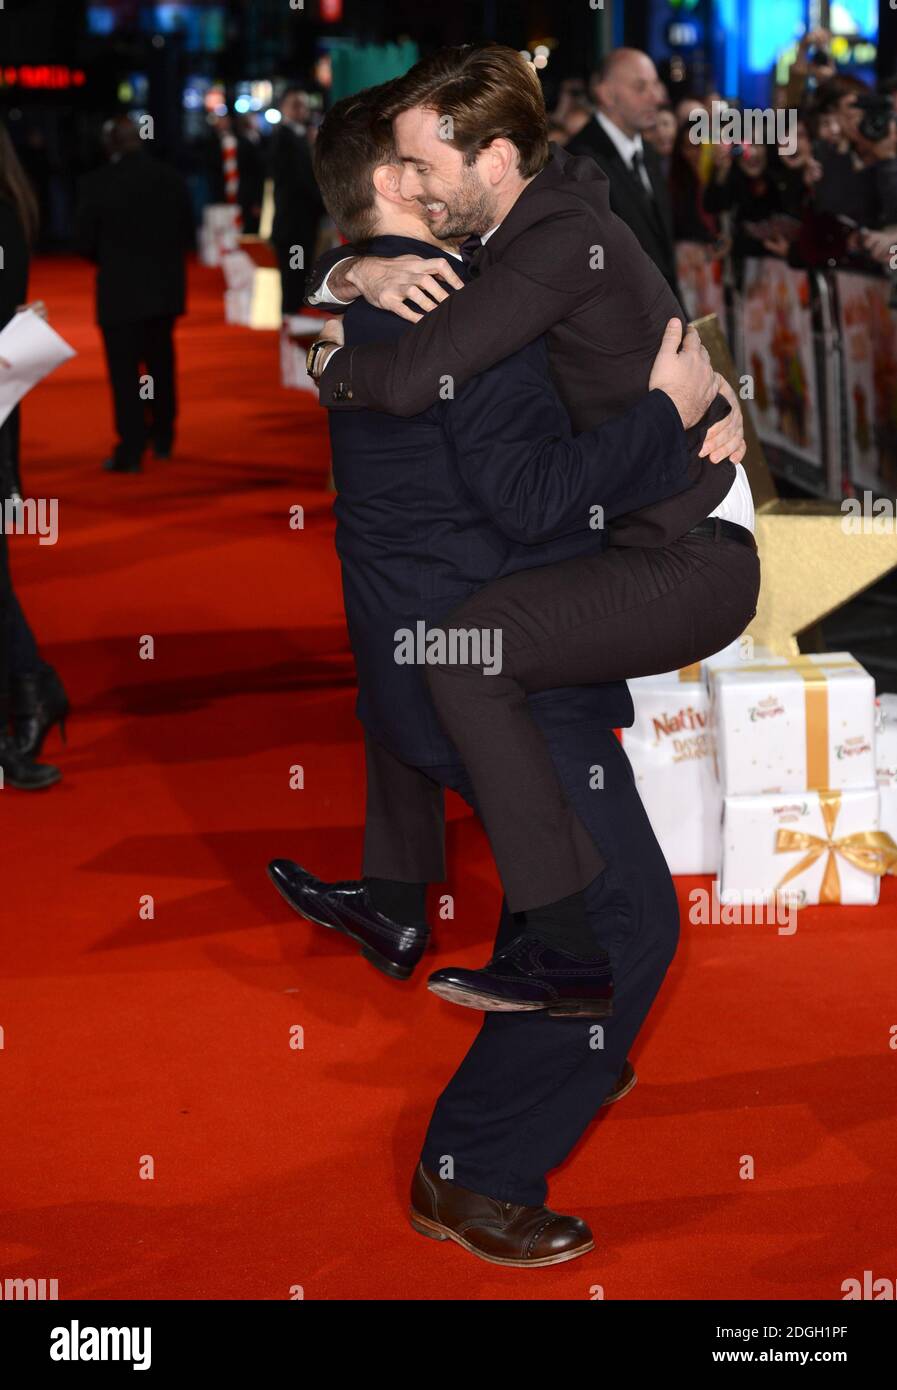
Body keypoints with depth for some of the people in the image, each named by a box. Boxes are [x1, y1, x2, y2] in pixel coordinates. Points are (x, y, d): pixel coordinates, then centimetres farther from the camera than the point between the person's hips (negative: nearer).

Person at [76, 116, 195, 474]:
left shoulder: (97, 184, -12)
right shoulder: (171, 178, -1)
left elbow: (86, 242, -7)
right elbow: (188, 234, 5)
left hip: (120, 291, -4)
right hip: (166, 289, 4)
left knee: (124, 371, 0)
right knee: (161, 364, 19)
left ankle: (131, 451, -2)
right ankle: (162, 438, 28)